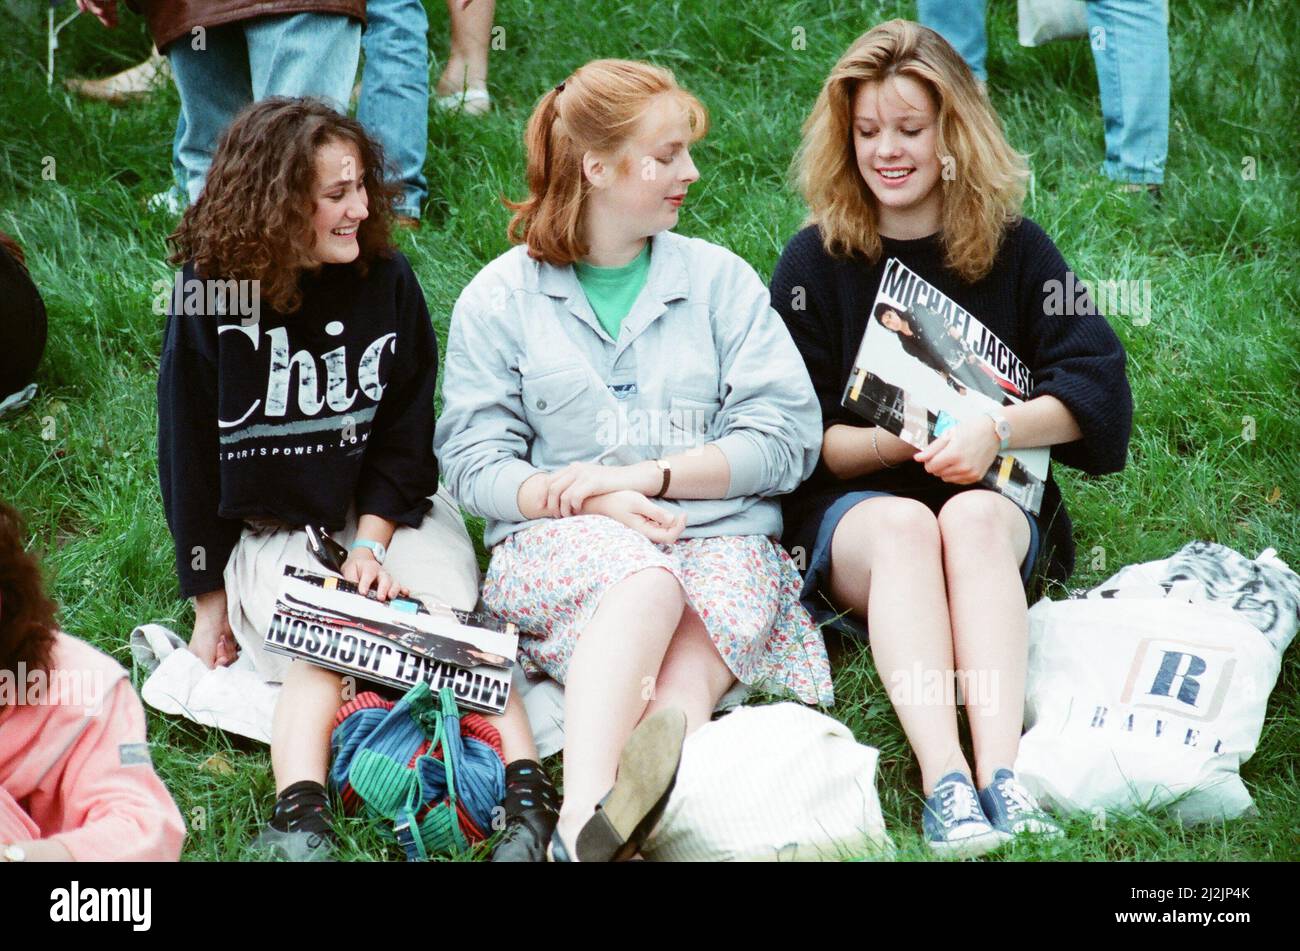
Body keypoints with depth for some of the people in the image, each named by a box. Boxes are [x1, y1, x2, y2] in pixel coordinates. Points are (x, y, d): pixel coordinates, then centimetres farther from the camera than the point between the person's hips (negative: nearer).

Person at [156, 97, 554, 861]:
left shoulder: (387, 281, -3)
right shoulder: (210, 297, -8)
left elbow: (407, 429, 2)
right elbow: (188, 454, -1)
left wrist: (371, 543, -12)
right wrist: (210, 603, 0)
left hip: (389, 507, 2)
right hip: (270, 528, -1)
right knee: (317, 655, -28)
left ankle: (529, 797, -38)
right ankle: (300, 825, -46)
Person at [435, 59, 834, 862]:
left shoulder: (720, 278, 14)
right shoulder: (501, 298, 11)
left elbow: (787, 438, 4)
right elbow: (474, 465, 3)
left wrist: (645, 475, -9)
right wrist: (591, 499, -15)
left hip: (721, 531, 3)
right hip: (562, 540, -3)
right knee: (645, 583, -37)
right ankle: (586, 815, -56)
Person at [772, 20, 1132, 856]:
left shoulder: (1013, 249, 6)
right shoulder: (815, 262, 5)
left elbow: (1098, 385, -3)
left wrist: (994, 431, -20)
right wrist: (900, 443, -19)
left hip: (992, 503, 1)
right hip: (848, 510, 0)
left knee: (973, 515, -35)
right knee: (905, 525, -35)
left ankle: (1002, 770, -50)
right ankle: (945, 782, -51)